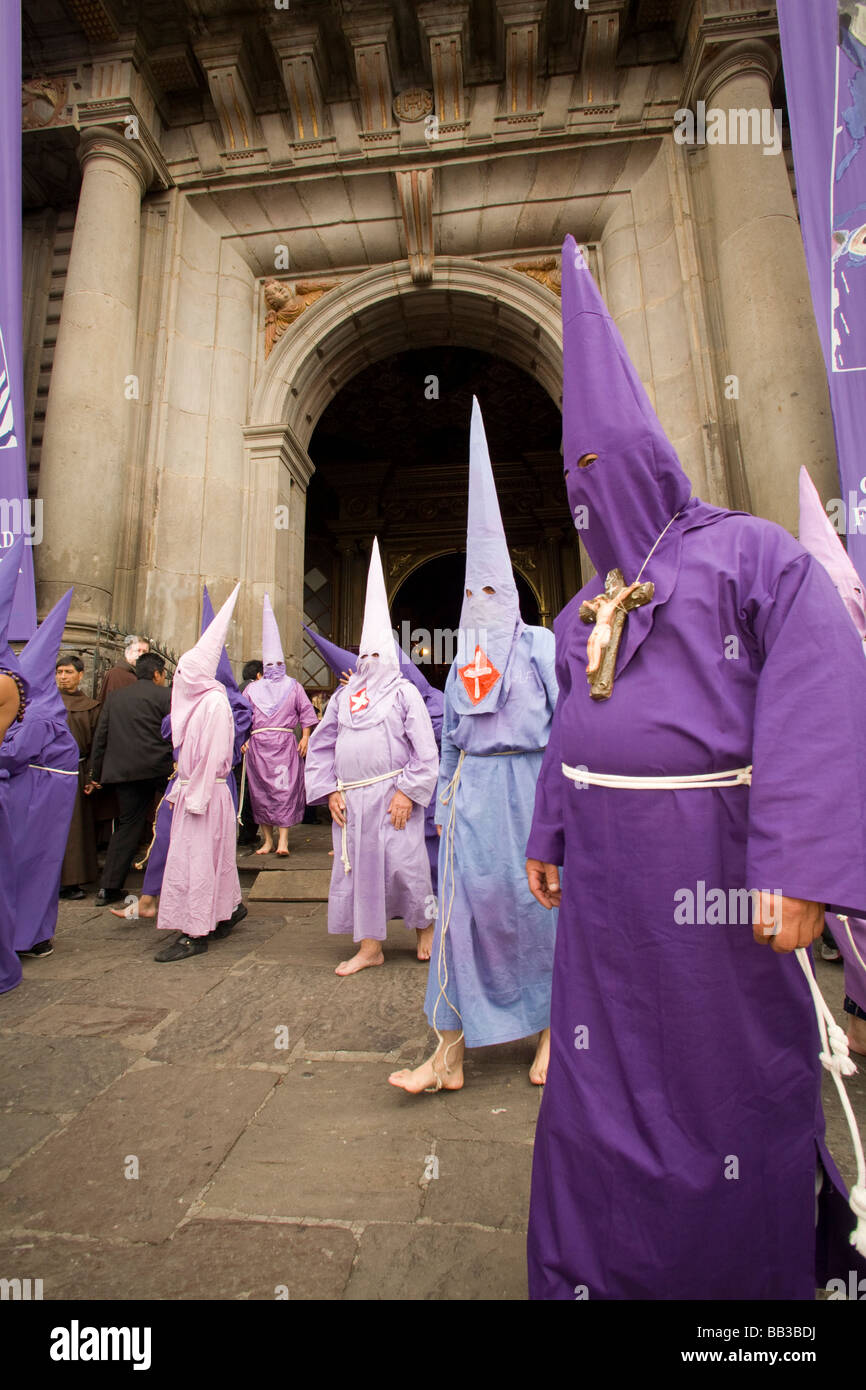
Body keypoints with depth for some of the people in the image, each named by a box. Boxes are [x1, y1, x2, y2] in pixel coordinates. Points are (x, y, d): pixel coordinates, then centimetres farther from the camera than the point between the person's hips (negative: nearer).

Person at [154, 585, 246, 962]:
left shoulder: (214, 702, -14)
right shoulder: (197, 700, 12)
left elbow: (214, 754, -19)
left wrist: (197, 796, -18)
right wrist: (179, 788, 15)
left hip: (207, 792, -9)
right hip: (192, 790, 9)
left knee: (196, 857, -2)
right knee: (208, 856, 15)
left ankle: (195, 934, 8)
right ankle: (229, 908, 30)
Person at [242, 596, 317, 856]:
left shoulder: (293, 686, 10)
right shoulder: (253, 689, 14)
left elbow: (306, 713, 5)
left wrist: (305, 737, -5)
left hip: (285, 743, -2)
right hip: (258, 744, 2)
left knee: (285, 788, -8)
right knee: (261, 790, 4)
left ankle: (283, 840, -6)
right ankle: (268, 839, 13)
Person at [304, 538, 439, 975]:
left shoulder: (403, 692, 0)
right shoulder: (344, 696, 13)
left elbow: (425, 749, -6)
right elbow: (321, 746, 14)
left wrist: (407, 792, -13)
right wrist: (330, 790, 4)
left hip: (391, 795, -5)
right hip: (351, 798, 5)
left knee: (403, 863, -1)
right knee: (357, 867, 8)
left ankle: (426, 924, 27)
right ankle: (370, 947, 23)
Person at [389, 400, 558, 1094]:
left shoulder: (541, 645, 0)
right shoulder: (464, 658, 15)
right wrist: (445, 797, 14)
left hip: (529, 785, -4)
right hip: (474, 789, 4)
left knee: (536, 901, 7)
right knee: (464, 904, 1)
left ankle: (550, 1029, 30)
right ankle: (450, 1053, 10)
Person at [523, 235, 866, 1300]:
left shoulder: (751, 550, -2)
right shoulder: (587, 608, 16)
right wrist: (546, 835, 15)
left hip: (707, 860, -6)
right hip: (605, 863, 6)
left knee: (727, 1073, 10)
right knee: (602, 1067, 16)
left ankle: (751, 1266, 37)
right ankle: (596, 1269, 38)